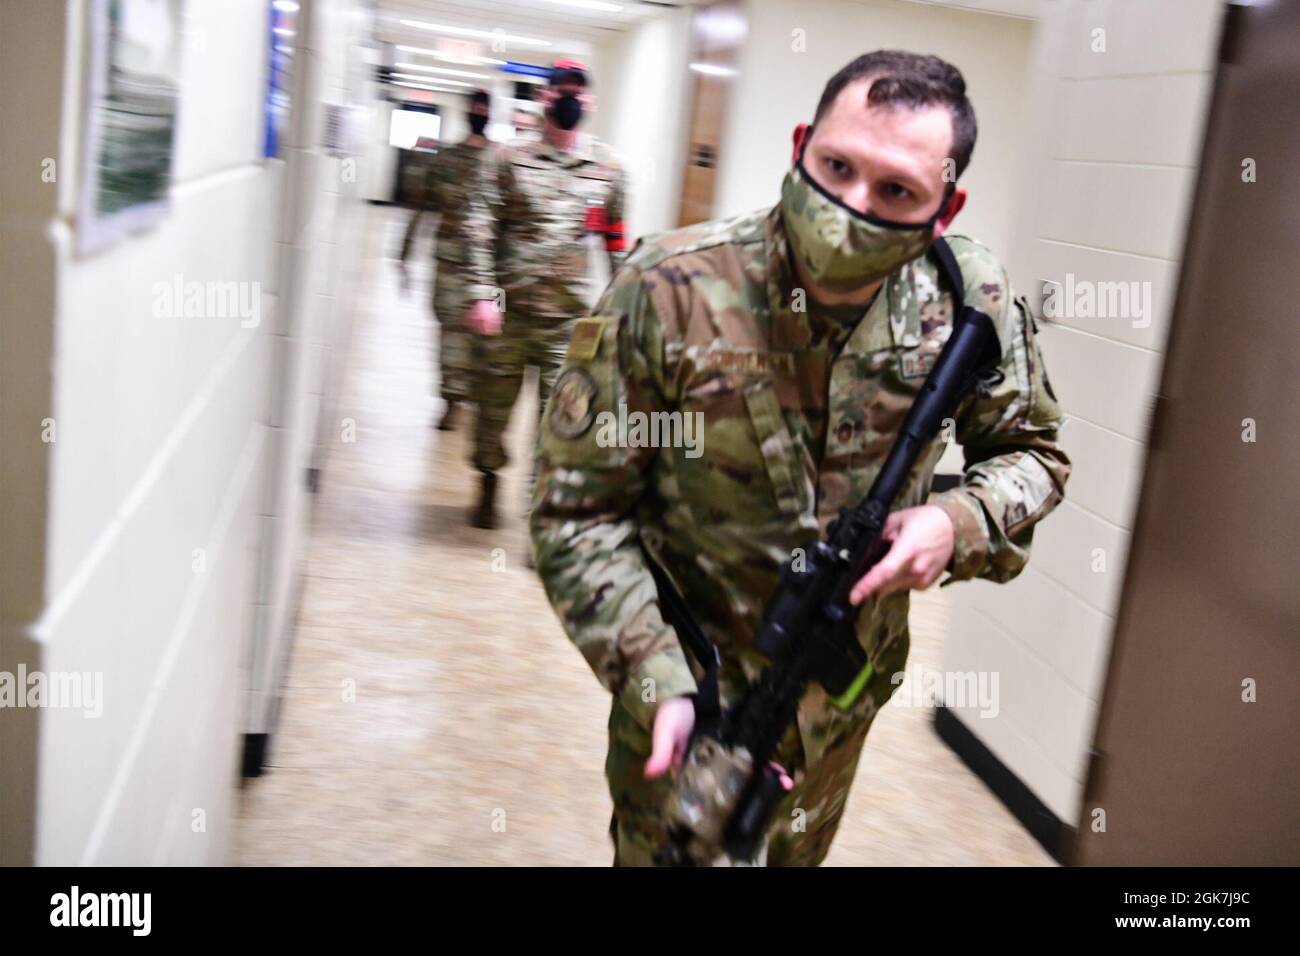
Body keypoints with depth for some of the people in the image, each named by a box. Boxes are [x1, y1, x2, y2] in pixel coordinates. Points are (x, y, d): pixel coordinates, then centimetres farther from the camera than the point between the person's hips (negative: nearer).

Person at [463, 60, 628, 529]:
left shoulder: (607, 167, 6)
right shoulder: (514, 158, 1)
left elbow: (616, 239, 11)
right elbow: (486, 229, -2)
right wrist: (485, 293, -9)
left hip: (569, 313, 0)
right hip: (511, 305, 0)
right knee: (496, 398, 10)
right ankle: (488, 485, 31)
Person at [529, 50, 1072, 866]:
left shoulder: (972, 301, -14)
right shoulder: (669, 293, -24)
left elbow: (1033, 453, 2)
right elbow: (578, 512, -18)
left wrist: (960, 524, -20)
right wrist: (659, 684, -28)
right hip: (686, 698, -3)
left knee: (798, 853, 27)